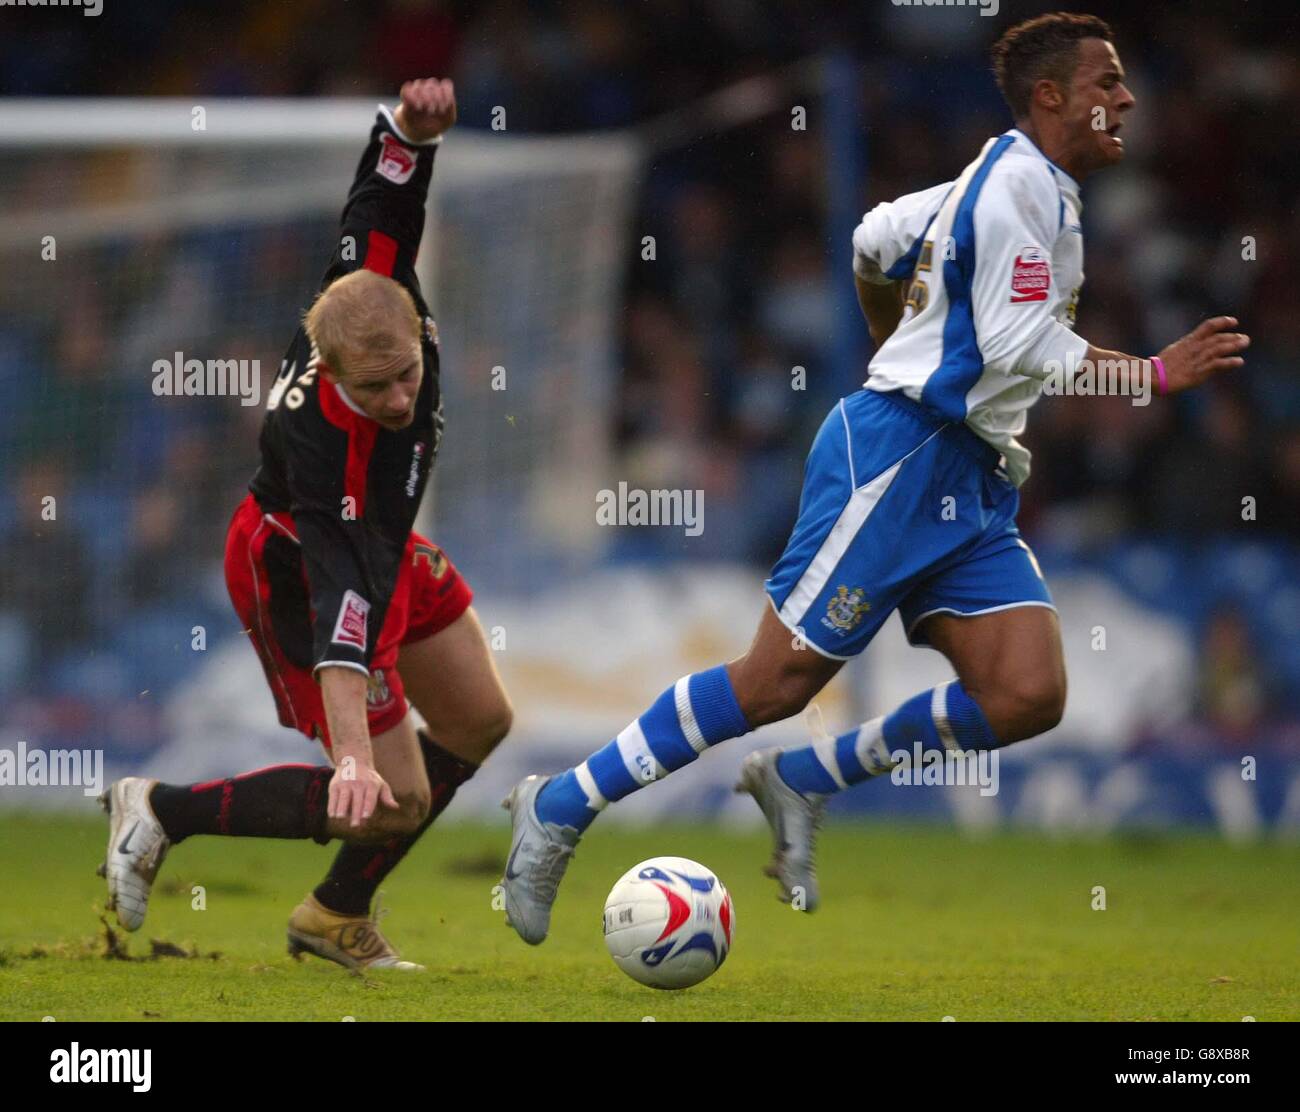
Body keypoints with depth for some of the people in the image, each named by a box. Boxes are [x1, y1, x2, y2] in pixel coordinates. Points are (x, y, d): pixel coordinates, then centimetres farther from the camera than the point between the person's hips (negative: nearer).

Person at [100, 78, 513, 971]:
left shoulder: (378, 290, -28)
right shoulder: (322, 449, -44)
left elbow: (383, 199, -12)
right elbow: (346, 597, -50)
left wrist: (415, 129, -34)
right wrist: (354, 758, -56)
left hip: (382, 537, 8)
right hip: (299, 572, -8)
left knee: (479, 722, 17)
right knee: (395, 800, -9)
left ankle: (340, 916, 32)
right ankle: (162, 812, 6)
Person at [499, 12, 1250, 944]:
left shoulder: (1019, 185, 19)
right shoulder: (1020, 182, -10)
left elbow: (873, 239, 29)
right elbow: (1017, 345, -19)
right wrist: (1158, 375, -14)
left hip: (973, 483, 9)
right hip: (896, 457, -9)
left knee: (1029, 697, -8)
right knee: (778, 682, -10)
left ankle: (802, 781, 4)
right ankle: (562, 807, 2)